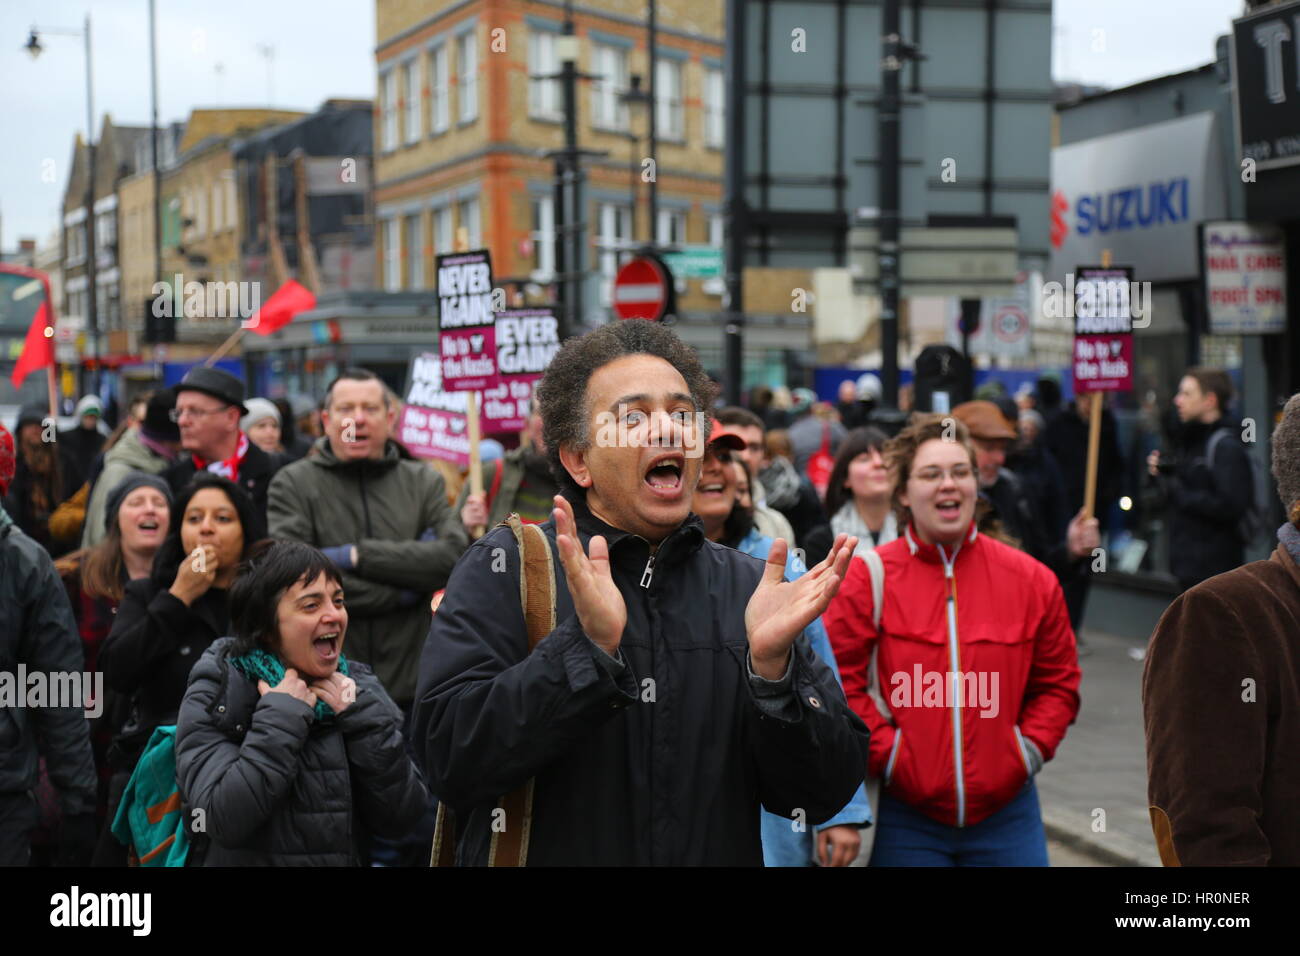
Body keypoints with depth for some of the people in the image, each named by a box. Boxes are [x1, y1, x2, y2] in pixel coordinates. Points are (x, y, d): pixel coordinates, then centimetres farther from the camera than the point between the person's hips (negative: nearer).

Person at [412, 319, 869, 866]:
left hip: (719, 856, 3)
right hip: (552, 852, -3)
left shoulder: (750, 587, 2)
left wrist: (772, 667, -19)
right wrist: (588, 648, -26)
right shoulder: (503, 569, -6)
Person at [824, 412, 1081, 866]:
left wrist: (1030, 749, 0)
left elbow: (1058, 682, 13)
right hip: (904, 818, -2)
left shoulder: (1031, 579, 4)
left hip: (1004, 810, 2)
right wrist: (887, 753, -11)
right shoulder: (868, 578, -4)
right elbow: (839, 683, -6)